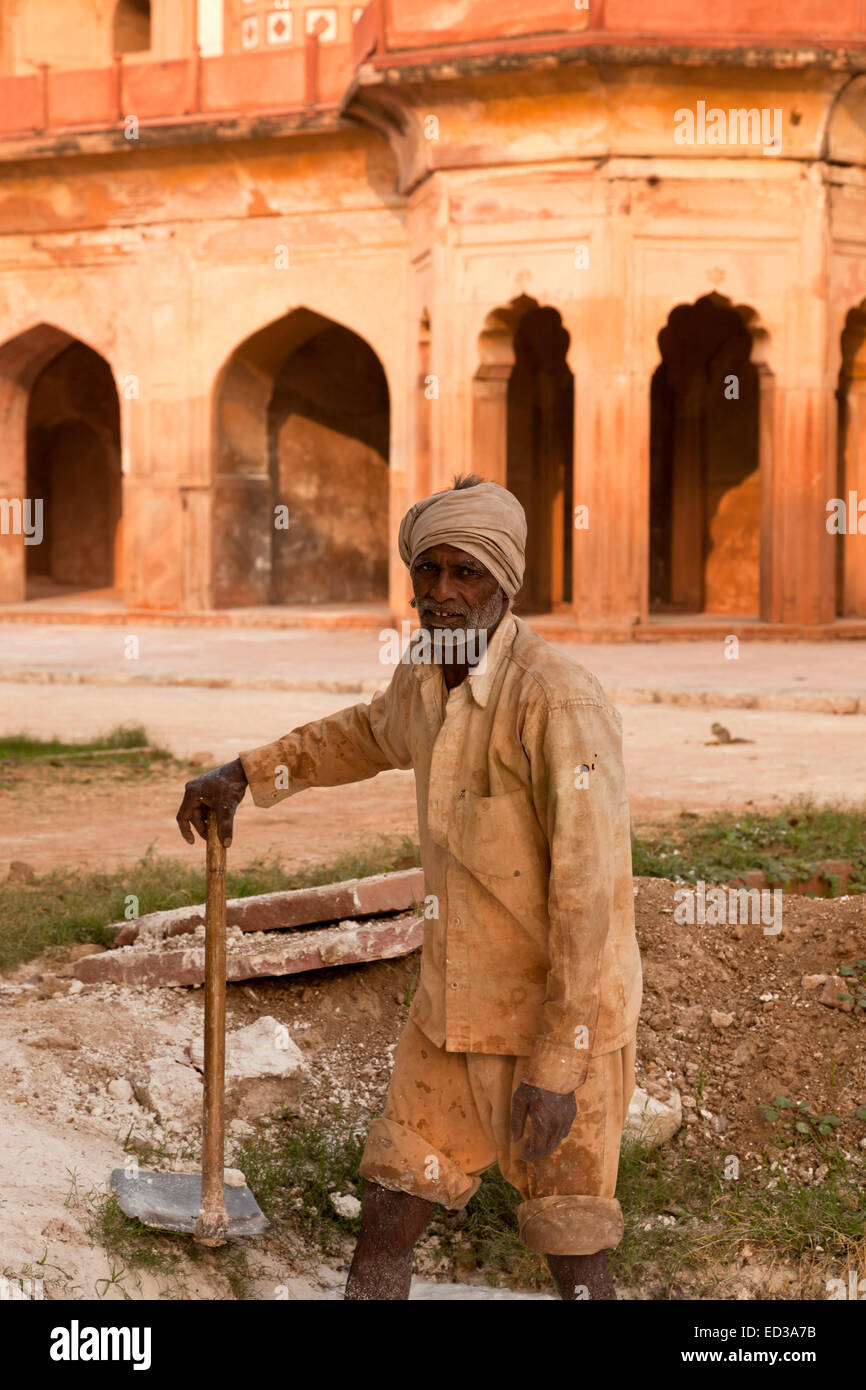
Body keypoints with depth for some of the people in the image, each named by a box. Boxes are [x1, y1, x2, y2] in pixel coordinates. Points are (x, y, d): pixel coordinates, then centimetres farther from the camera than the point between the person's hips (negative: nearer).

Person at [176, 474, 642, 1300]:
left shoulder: (560, 702, -23)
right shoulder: (425, 682, 2)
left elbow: (590, 894, -25)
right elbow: (369, 736, 28)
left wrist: (556, 1068, -25)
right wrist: (244, 776, 28)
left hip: (560, 1023, -7)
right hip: (454, 1013, 7)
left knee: (571, 1258, 5)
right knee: (387, 1213, 11)